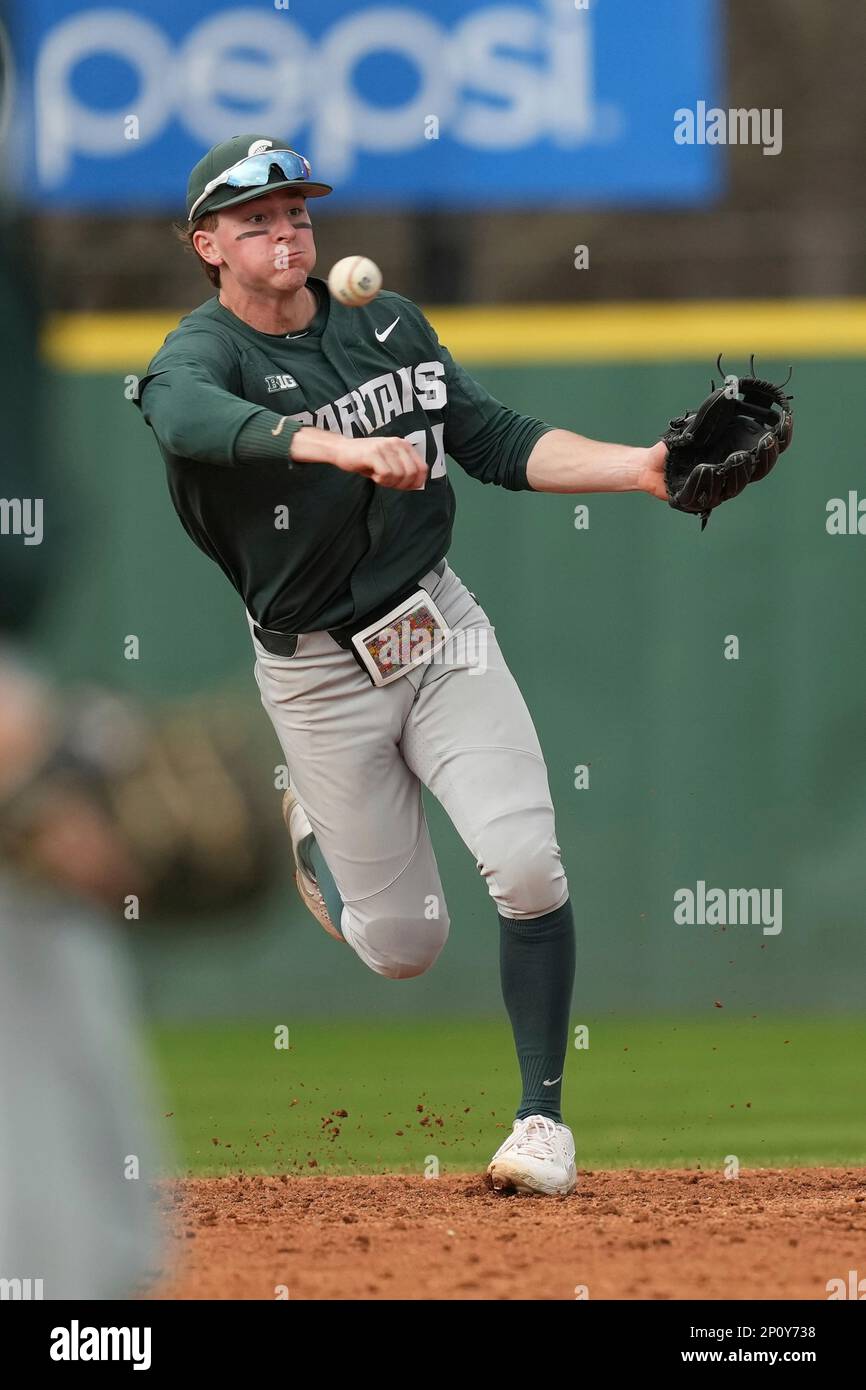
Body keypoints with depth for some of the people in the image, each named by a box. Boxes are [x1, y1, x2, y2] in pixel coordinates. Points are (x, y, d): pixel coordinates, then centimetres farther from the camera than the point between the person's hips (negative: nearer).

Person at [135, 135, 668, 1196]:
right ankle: (311, 829, 39)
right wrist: (340, 444, -57)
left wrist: (641, 468, -11)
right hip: (319, 676, -3)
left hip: (439, 630, 3)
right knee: (404, 946, 4)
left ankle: (541, 1117, -1)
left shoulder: (388, 325, 4)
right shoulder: (201, 353, -14)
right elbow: (186, 416, -39)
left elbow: (498, 443, 6)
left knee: (528, 868, -16)